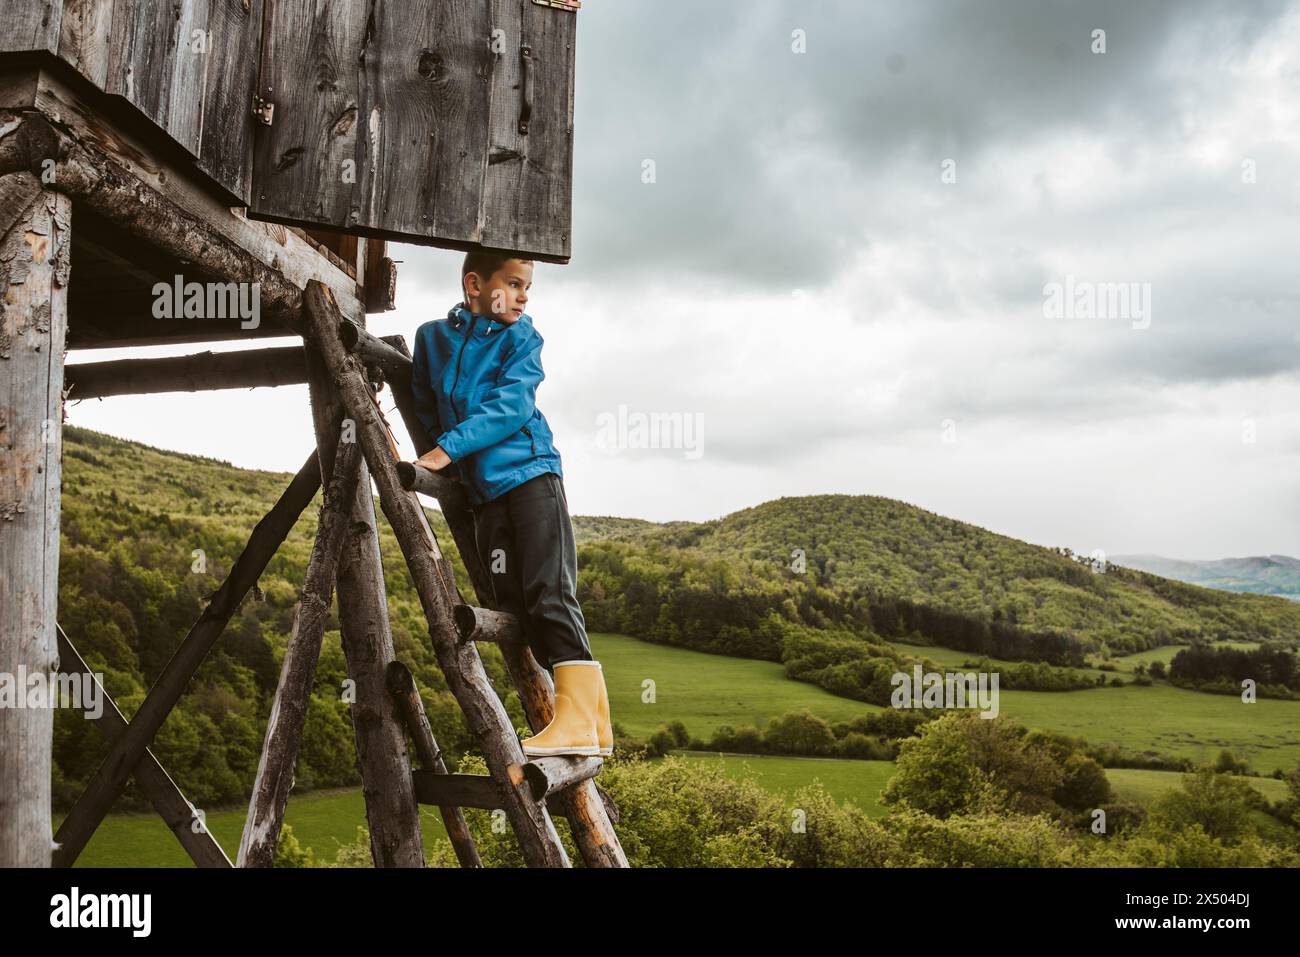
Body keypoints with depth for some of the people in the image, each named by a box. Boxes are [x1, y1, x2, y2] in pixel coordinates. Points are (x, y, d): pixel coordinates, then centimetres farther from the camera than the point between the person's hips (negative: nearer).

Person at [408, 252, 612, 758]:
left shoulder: (521, 337, 2)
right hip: (483, 491, 4)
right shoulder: (431, 337, 12)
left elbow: (510, 405, -13)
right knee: (515, 603, 1)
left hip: (530, 474, -4)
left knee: (550, 593, -14)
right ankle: (595, 724, 5)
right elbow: (424, 408, 25)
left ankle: (578, 717, -15)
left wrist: (450, 447, -19)